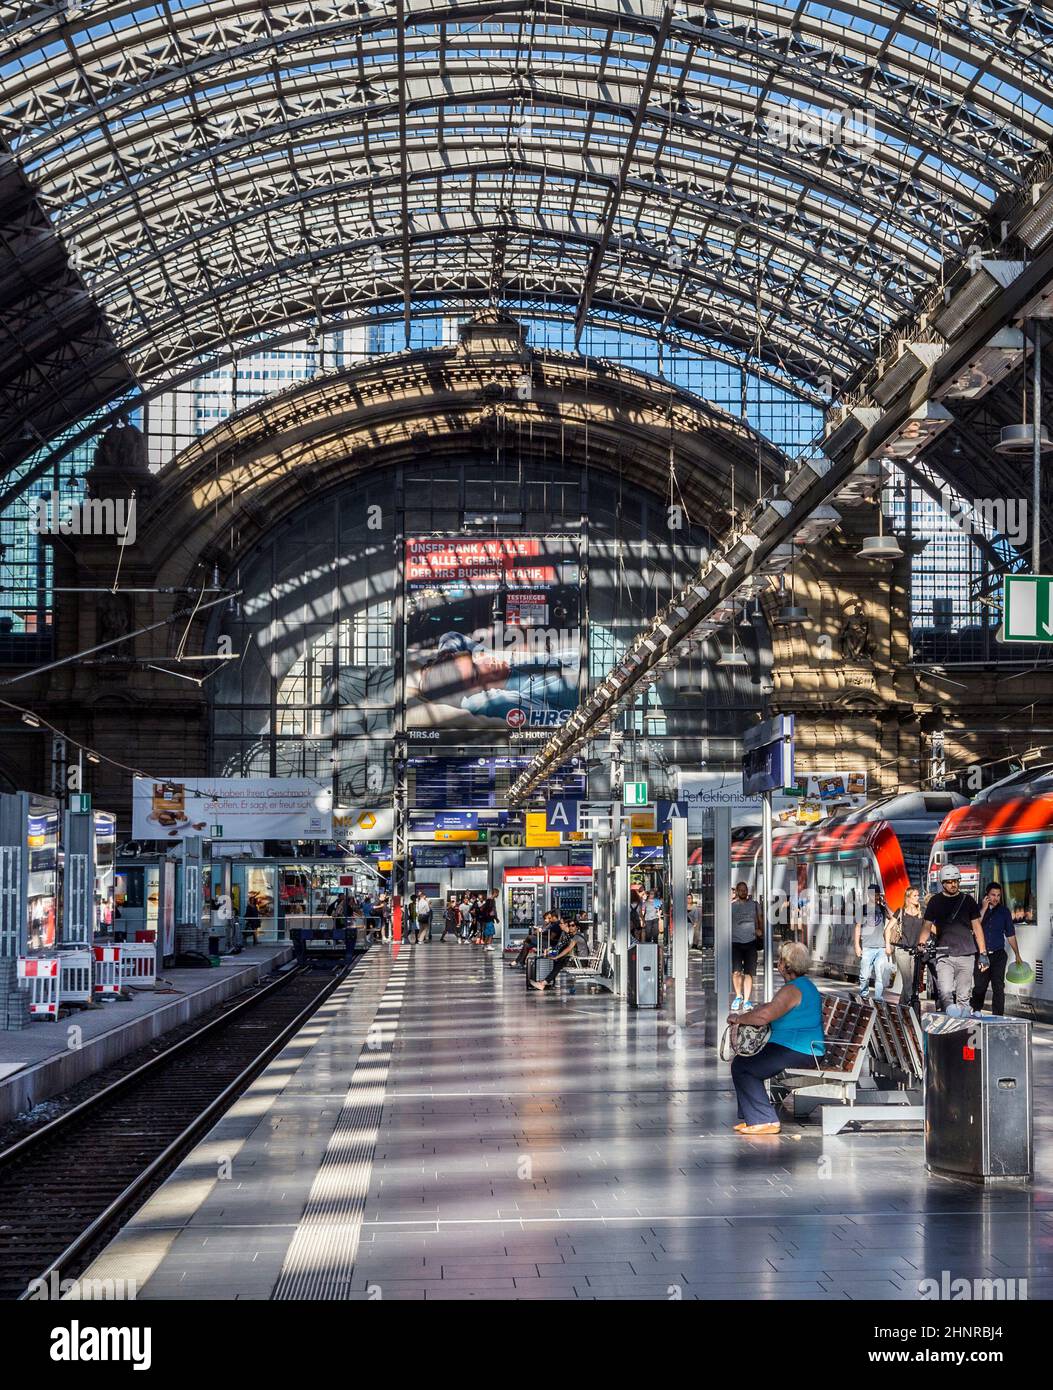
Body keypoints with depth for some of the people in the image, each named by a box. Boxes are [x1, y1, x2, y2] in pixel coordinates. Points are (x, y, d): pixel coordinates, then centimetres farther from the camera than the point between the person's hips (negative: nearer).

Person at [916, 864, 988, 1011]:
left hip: (966, 955, 1)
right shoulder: (936, 901, 9)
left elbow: (977, 927, 12)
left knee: (964, 996, 2)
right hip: (944, 955, -1)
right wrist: (920, 944, -13)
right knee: (945, 992, -19)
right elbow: (927, 926, 6)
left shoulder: (968, 900, 10)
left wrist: (983, 953, 6)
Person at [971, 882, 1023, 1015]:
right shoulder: (978, 908, 3)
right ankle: (976, 1012, 21)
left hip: (998, 955, 0)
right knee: (979, 986, 4)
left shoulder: (1004, 911, 7)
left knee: (998, 986, -6)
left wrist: (1017, 955, 13)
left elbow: (1010, 934, 12)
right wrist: (984, 909, -15)